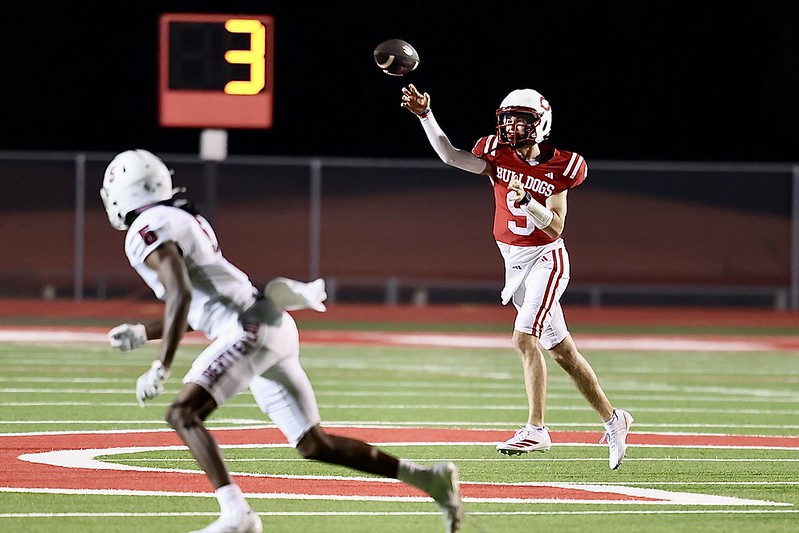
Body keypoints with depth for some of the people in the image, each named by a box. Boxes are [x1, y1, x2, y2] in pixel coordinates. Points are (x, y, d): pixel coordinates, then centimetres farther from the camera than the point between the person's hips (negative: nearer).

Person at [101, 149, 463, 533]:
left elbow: (181, 296, -21)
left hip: (250, 329, -9)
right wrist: (143, 333, 28)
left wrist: (160, 369, -21)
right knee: (314, 444, 11)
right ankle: (429, 478, 10)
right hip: (272, 328, 9)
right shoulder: (182, 220, 23)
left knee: (183, 414, -17)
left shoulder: (148, 231, -7)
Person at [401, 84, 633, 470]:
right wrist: (425, 116, -23)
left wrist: (526, 200, -30)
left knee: (524, 337, -20)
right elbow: (450, 156, -13)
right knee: (562, 351, 9)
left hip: (546, 258, -5)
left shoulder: (558, 168, -10)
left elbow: (554, 227, -14)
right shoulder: (498, 156, -1)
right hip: (515, 263, 5)